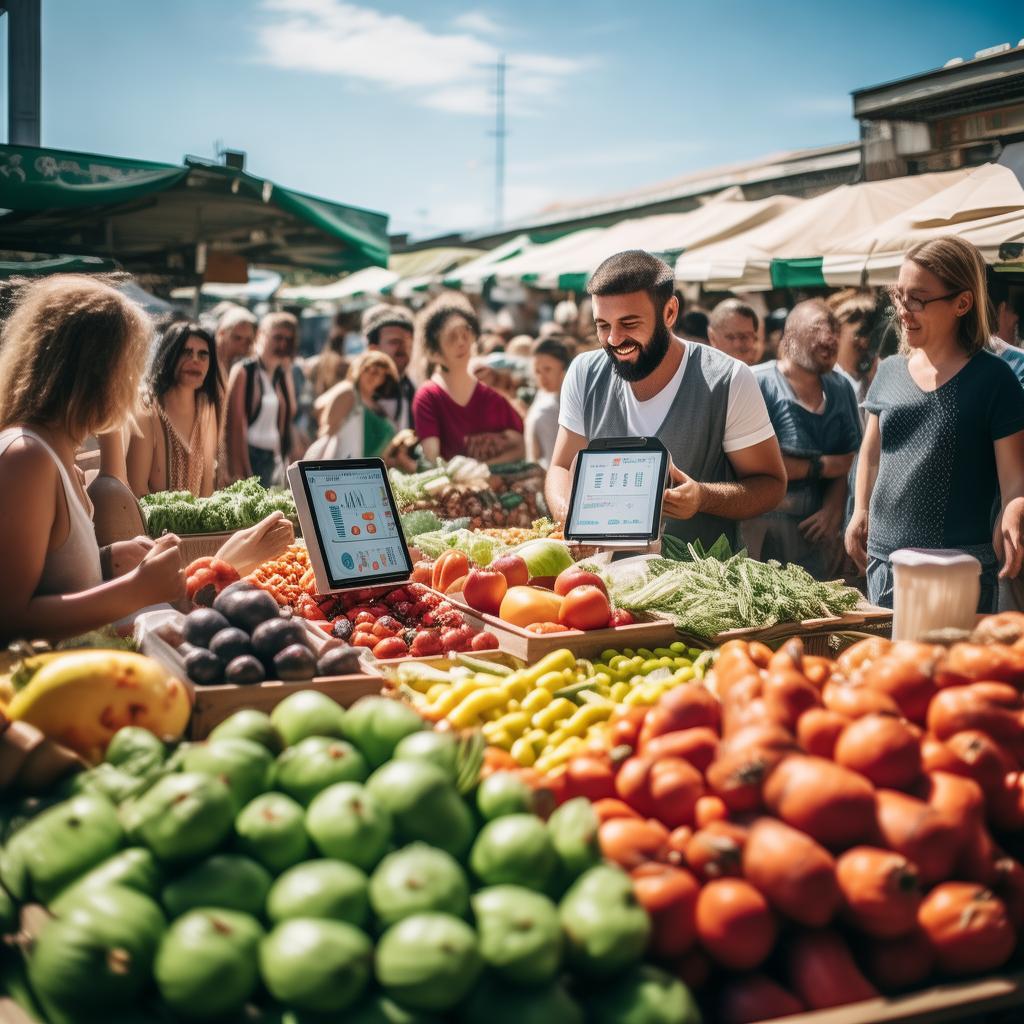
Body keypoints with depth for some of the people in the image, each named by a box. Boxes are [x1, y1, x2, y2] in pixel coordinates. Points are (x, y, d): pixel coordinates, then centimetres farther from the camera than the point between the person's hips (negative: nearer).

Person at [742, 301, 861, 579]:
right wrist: (821, 467, -8)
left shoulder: (840, 388, 12)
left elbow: (847, 460, 10)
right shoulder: (760, 383, -11)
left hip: (816, 530, 6)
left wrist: (832, 510, -6)